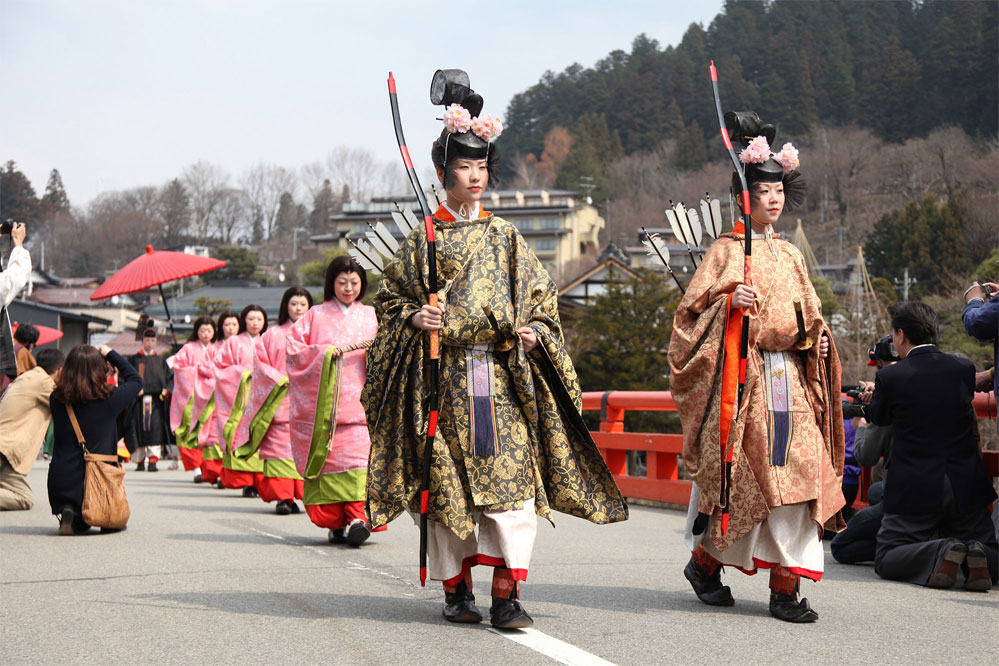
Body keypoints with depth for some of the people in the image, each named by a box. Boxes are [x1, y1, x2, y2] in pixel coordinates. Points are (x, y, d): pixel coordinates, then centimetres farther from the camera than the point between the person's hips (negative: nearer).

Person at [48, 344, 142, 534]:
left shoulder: (56, 399, -4)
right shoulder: (108, 398, -11)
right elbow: (136, 379, 10)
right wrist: (111, 354, 15)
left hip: (60, 484, 2)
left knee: (81, 525, 28)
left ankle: (68, 514, -5)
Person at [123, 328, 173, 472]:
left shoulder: (160, 360, 16)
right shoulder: (133, 359, 12)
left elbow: (170, 377, 14)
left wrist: (166, 390, -3)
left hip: (156, 400, 0)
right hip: (138, 400, 0)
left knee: (155, 428, -12)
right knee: (139, 430, -3)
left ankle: (153, 460, -14)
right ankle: (140, 461, 7)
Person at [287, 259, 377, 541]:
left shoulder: (371, 316, 16)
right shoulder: (317, 315, 12)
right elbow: (293, 347, 5)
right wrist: (323, 353, -9)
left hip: (357, 401, 0)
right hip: (322, 404, 0)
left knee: (357, 459, -16)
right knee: (328, 460, -3)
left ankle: (357, 517, -23)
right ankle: (335, 522, 3)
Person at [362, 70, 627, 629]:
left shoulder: (506, 236, 12)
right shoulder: (425, 239, 8)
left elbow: (541, 297, 15)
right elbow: (390, 297, 11)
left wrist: (534, 332, -3)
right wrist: (413, 318, -8)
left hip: (507, 377, 1)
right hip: (446, 377, -1)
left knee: (511, 480, -9)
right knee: (451, 485, 1)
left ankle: (508, 594, -7)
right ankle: (457, 589, 14)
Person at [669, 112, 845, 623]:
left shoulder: (789, 254, 19)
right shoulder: (727, 249, 2)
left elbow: (807, 313, 24)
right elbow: (693, 307, -4)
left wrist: (816, 339, 4)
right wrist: (728, 302, -22)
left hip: (792, 375, 5)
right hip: (744, 373, -5)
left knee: (795, 472, -5)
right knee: (738, 473, -4)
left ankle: (785, 587, -4)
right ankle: (703, 562, 18)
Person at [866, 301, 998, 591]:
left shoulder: (890, 377, -10)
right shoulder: (964, 369, 1)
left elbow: (877, 417, 8)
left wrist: (876, 391, 31)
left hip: (916, 490, -3)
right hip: (967, 489, 3)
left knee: (886, 559, 7)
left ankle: (941, 552, -21)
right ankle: (974, 555, -20)